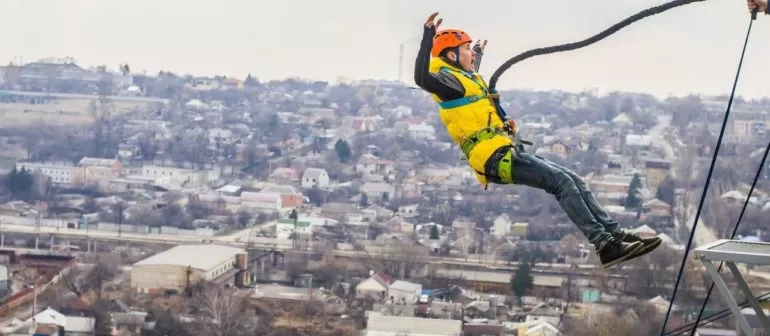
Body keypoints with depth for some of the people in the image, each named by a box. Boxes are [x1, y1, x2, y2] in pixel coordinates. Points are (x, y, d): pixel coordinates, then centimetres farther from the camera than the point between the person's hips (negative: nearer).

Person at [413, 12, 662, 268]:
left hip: (506, 155, 10)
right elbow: (422, 78, -30)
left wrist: (478, 53, 64)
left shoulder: (464, 78, 23)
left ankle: (615, 234, -2)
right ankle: (605, 245, -26)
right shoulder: (449, 80, -7)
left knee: (574, 181, 3)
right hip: (496, 158, -10)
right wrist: (428, 36, -37)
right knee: (561, 181, -20)